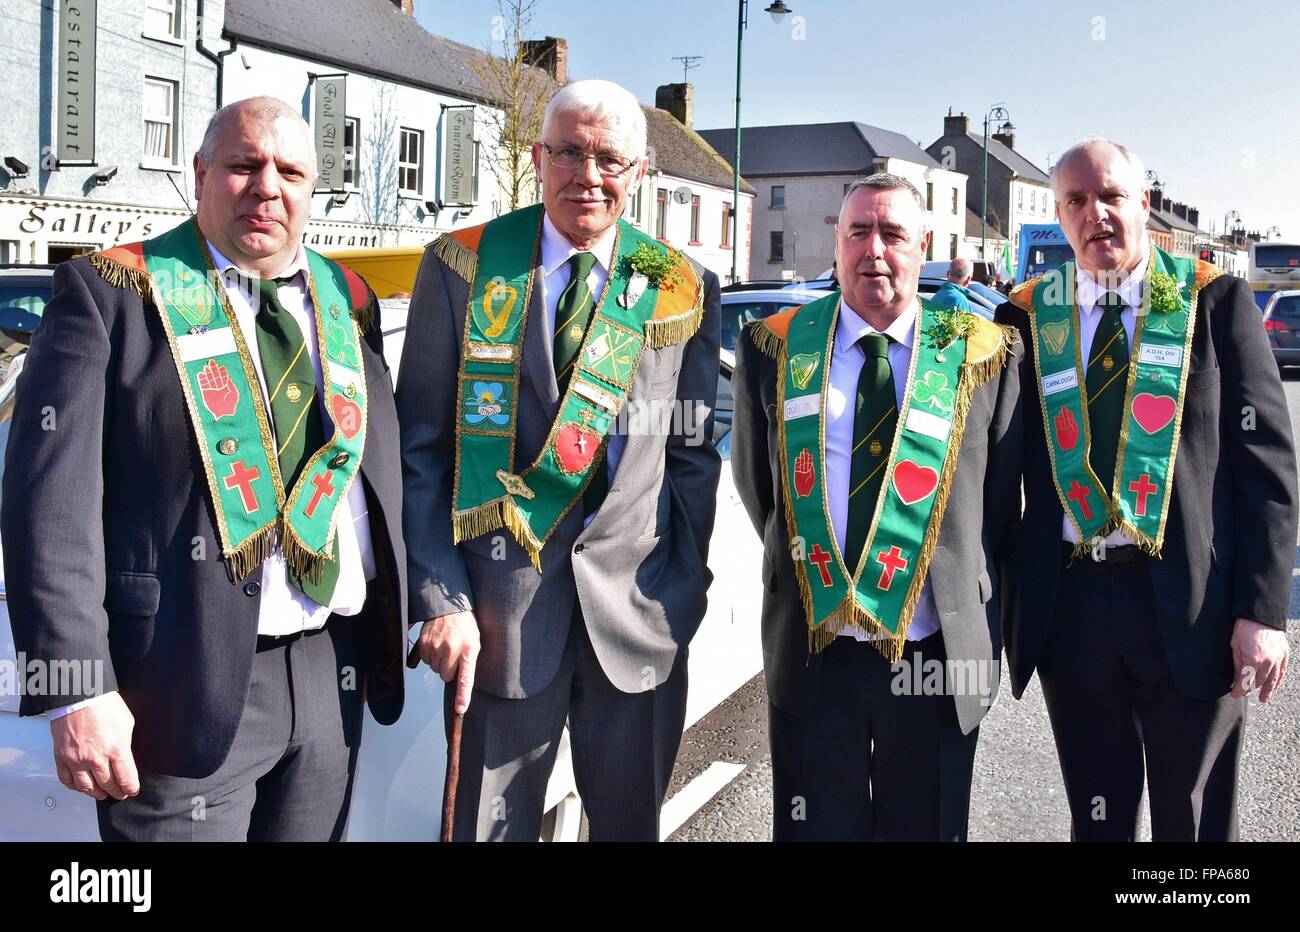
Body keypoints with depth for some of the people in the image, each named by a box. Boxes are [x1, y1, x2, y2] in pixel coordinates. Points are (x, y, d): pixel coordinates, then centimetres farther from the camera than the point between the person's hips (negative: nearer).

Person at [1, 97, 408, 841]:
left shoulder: (348, 302, 10)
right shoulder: (111, 293, -5)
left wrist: (392, 623, 9)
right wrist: (76, 688, -18)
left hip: (334, 671, 5)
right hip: (186, 682, -5)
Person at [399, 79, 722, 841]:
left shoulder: (684, 291, 3)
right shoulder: (463, 268, -1)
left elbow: (694, 452, 7)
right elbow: (420, 449, -2)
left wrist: (684, 590, 2)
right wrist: (440, 598, -9)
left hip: (637, 607, 2)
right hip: (499, 607, -1)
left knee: (630, 820, 17)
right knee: (490, 822, 11)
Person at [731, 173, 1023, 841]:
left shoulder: (983, 355, -1)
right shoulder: (773, 348, 1)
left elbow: (1001, 500, 7)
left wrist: (969, 604, 7)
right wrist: (802, 566, 8)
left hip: (938, 658, 0)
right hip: (810, 653, 1)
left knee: (927, 828, 15)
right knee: (816, 828, 13)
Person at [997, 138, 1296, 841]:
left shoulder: (1216, 301, 0)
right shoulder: (1027, 315, 4)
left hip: (1191, 602, -1)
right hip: (1068, 603, 2)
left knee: (1195, 817, 12)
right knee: (1096, 815, 15)